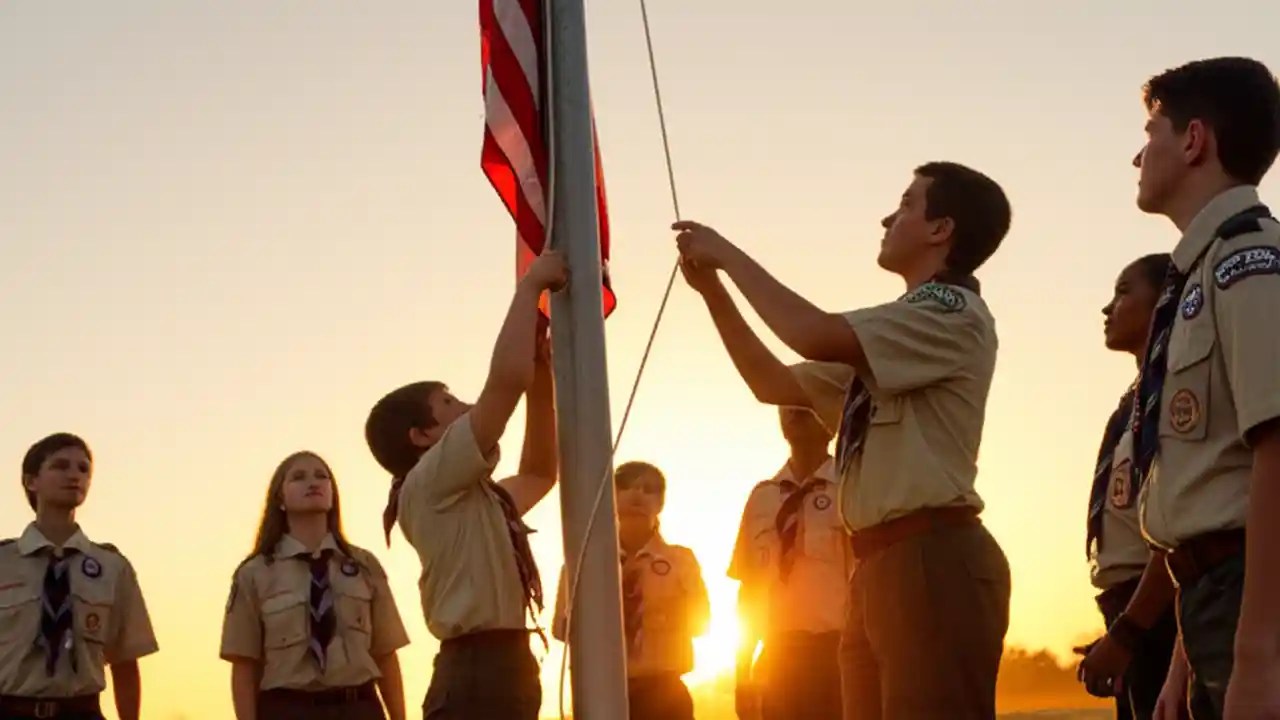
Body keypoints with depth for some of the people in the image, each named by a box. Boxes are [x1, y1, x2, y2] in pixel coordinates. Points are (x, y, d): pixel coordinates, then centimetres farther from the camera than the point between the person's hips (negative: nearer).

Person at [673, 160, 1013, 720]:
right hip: (883, 565, 10)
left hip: (933, 559, -10)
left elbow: (817, 336, -17)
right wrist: (712, 289, 17)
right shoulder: (894, 338, 24)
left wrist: (730, 256, -5)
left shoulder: (955, 314, -5)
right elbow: (775, 383, 26)